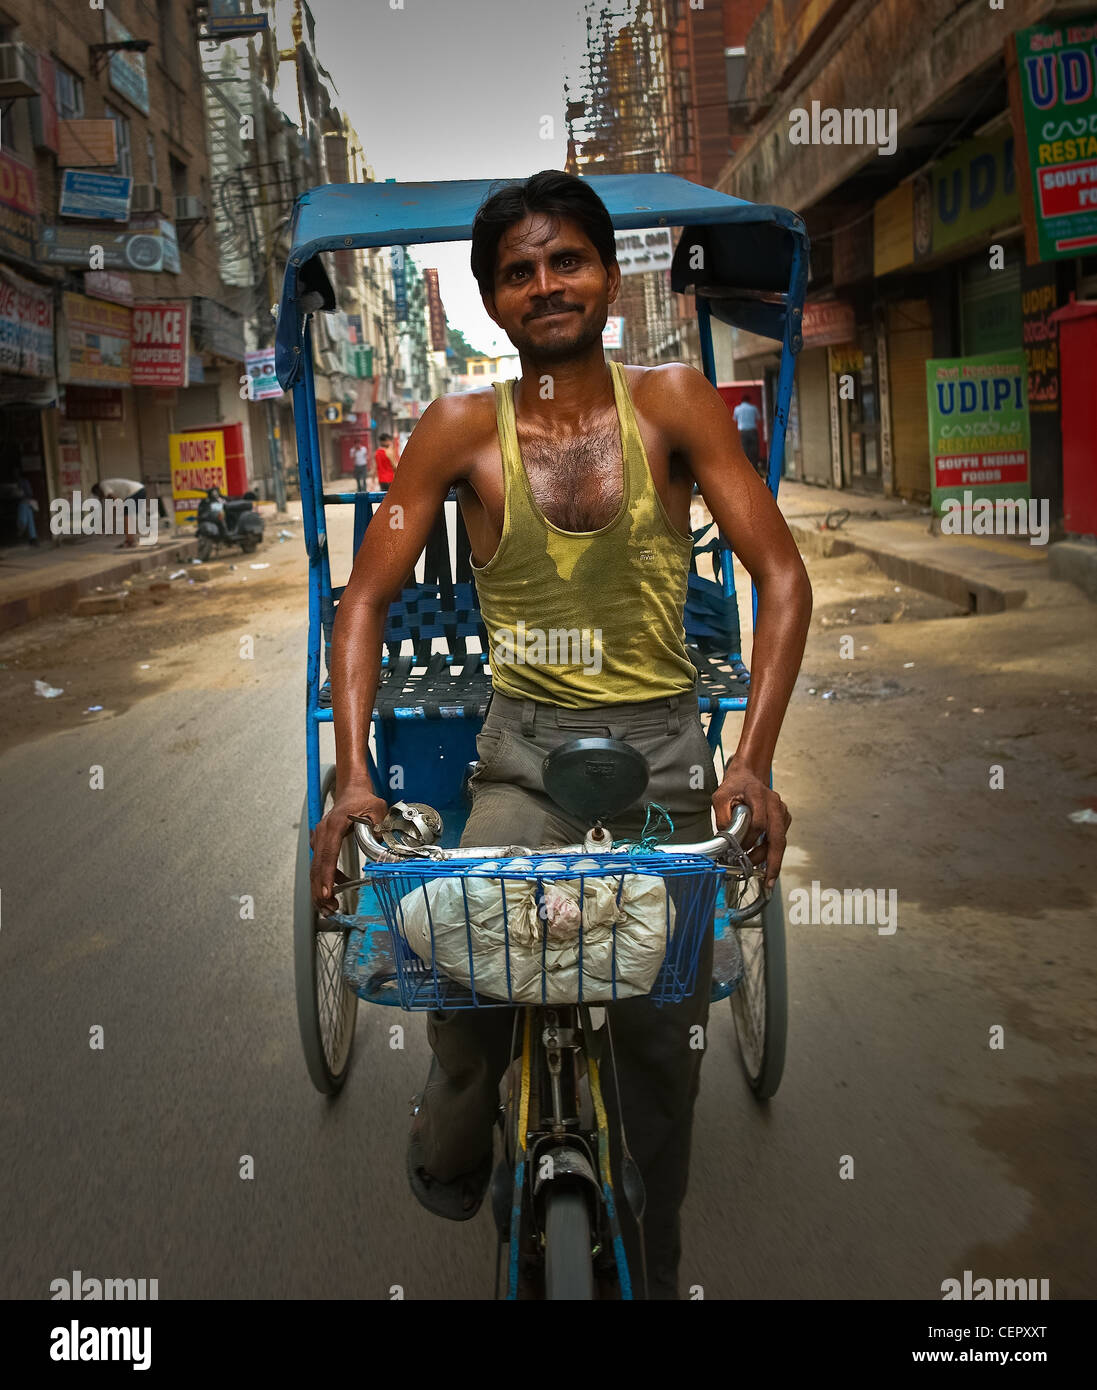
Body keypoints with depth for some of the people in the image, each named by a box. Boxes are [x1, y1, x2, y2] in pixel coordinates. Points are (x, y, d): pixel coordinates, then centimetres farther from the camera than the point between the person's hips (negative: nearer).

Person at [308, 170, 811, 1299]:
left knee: (663, 1035, 3)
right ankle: (450, 1154, 14)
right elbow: (365, 599, -2)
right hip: (524, 747, 0)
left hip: (666, 748, 1)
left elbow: (782, 579, -7)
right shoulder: (461, 429, -2)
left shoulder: (673, 401, -3)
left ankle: (650, 1274, 30)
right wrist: (352, 776, -16)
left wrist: (753, 762, -19)